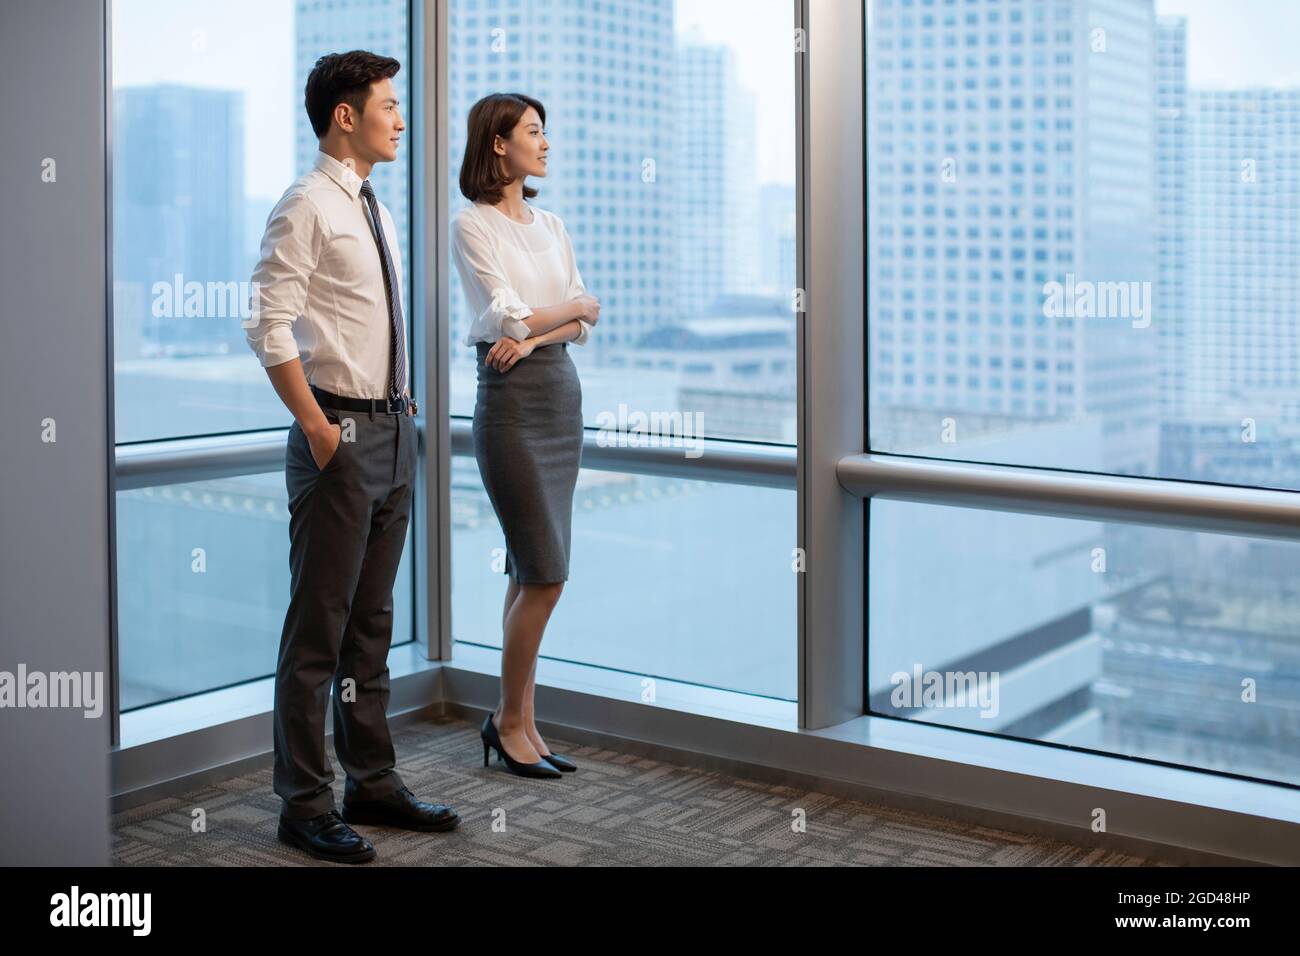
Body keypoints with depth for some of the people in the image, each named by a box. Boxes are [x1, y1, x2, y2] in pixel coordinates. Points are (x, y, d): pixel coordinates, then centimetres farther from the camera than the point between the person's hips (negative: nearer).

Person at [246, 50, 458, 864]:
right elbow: (270, 329, -16)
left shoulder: (377, 212, 16)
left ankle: (374, 782, 26)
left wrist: (404, 407, 13)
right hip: (341, 435, -9)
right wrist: (317, 426, -19)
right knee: (318, 627, -1)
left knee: (372, 620, 15)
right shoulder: (307, 207, -10)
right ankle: (306, 804, 9)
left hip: (393, 429, 9)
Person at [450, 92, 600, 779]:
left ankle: (521, 722, 16)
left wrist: (534, 333, -11)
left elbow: (583, 325, 7)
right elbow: (508, 315, -13)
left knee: (532, 573, 9)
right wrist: (577, 306, 1)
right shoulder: (471, 225, -6)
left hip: (562, 391, 7)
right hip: (510, 398, -7)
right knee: (546, 572, -8)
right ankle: (509, 720, 8)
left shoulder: (551, 225, 15)